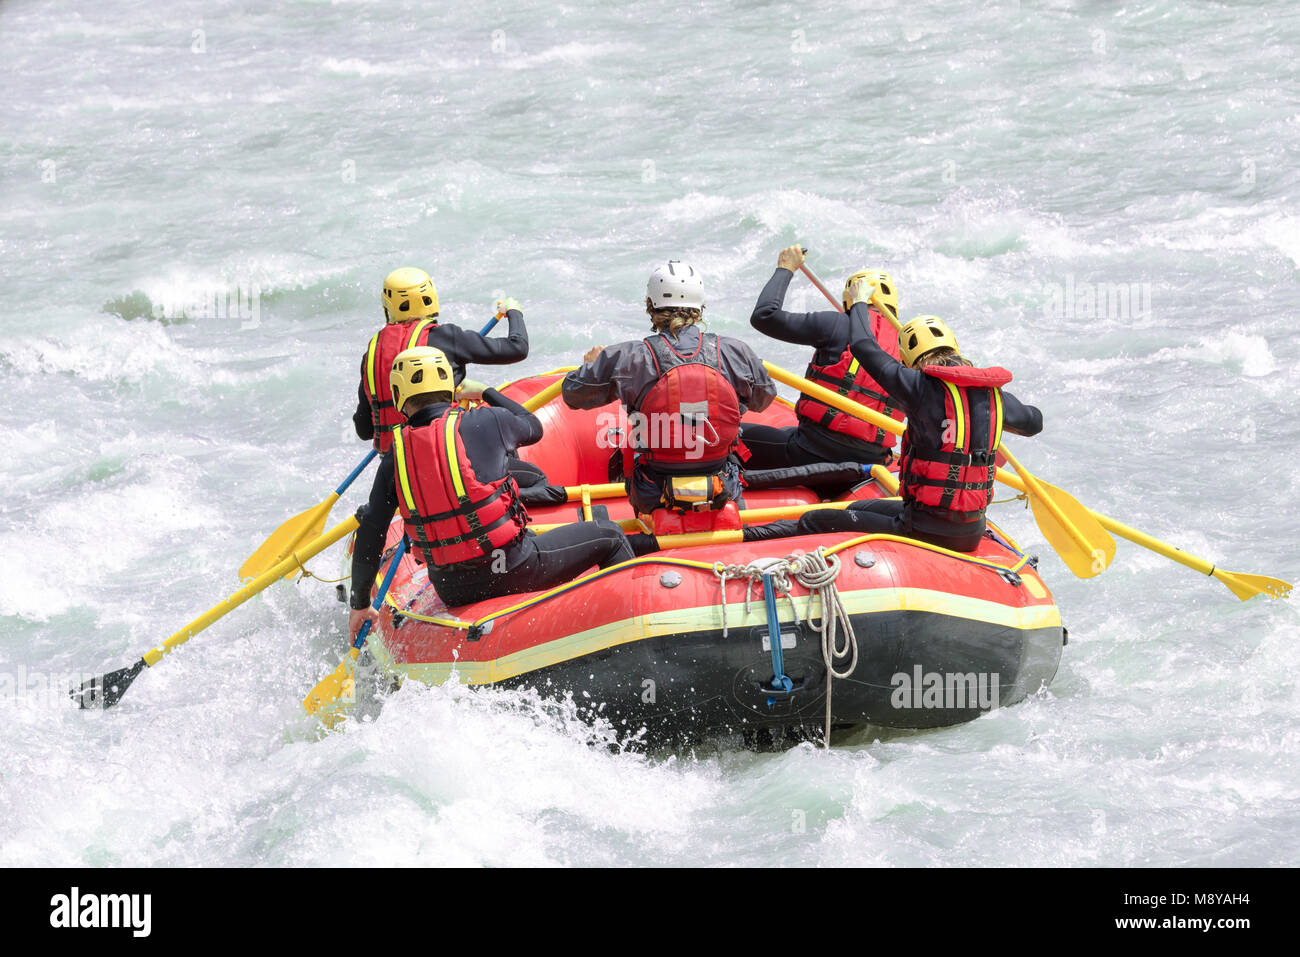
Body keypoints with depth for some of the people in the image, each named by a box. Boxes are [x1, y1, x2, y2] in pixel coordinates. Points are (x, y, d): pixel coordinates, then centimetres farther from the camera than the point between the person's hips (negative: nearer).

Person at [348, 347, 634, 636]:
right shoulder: (486, 422, -7)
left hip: (452, 591, 4)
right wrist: (487, 393, 31)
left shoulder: (395, 457, 0)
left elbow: (369, 534, 2)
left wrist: (360, 604, 14)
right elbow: (533, 428, 16)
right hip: (512, 570, -4)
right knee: (608, 536, 15)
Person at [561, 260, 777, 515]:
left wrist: (591, 363, 24)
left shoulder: (628, 358, -12)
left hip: (654, 499, -1)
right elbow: (764, 398, 12)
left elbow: (573, 394, 1)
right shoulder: (733, 351, -7)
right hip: (723, 494, 1)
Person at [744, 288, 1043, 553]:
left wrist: (859, 302, 14)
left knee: (815, 523, 2)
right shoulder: (994, 394, 5)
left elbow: (862, 345, -4)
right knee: (857, 508, 27)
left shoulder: (923, 386, -13)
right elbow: (1034, 422, 27)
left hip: (926, 530, -8)